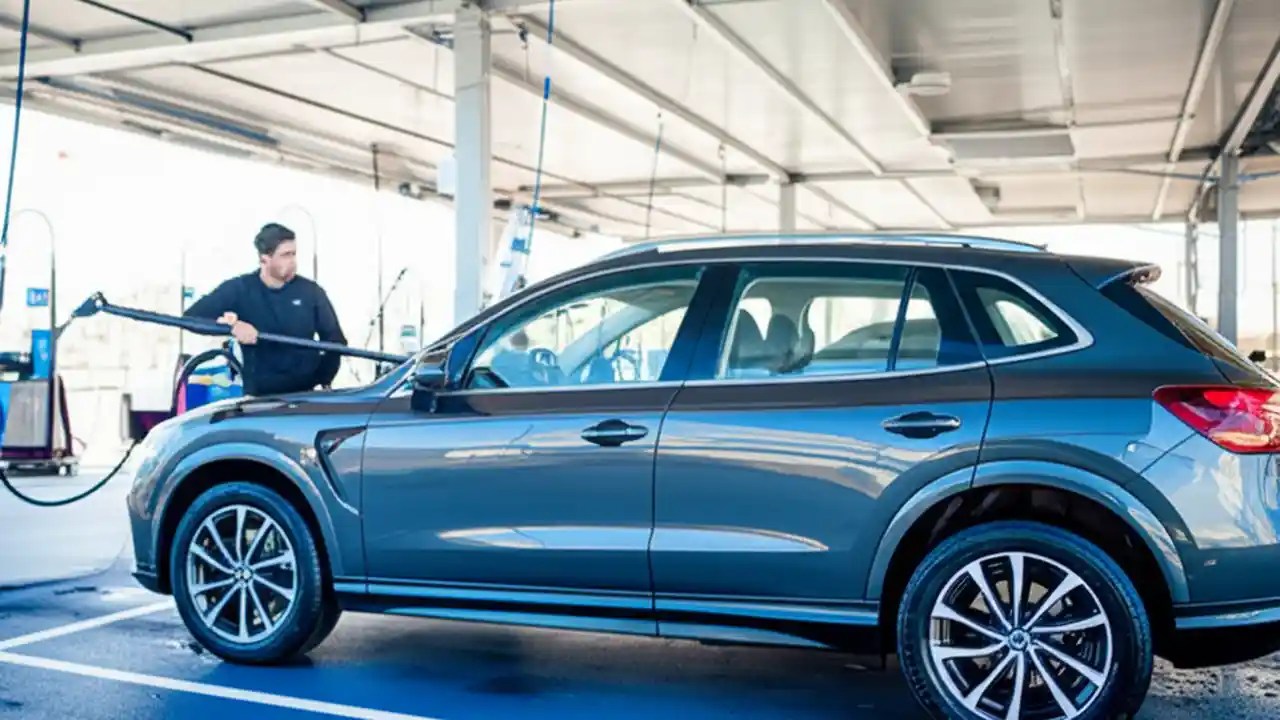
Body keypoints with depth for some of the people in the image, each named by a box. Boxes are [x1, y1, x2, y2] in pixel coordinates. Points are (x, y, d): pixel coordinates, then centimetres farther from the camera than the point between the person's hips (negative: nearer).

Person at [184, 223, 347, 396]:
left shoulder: (311, 291, 2)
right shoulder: (238, 290, -2)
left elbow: (335, 340, 6)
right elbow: (191, 317, -6)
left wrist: (321, 380, -6)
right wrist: (231, 326, -23)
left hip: (306, 394, 1)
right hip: (260, 395, -1)